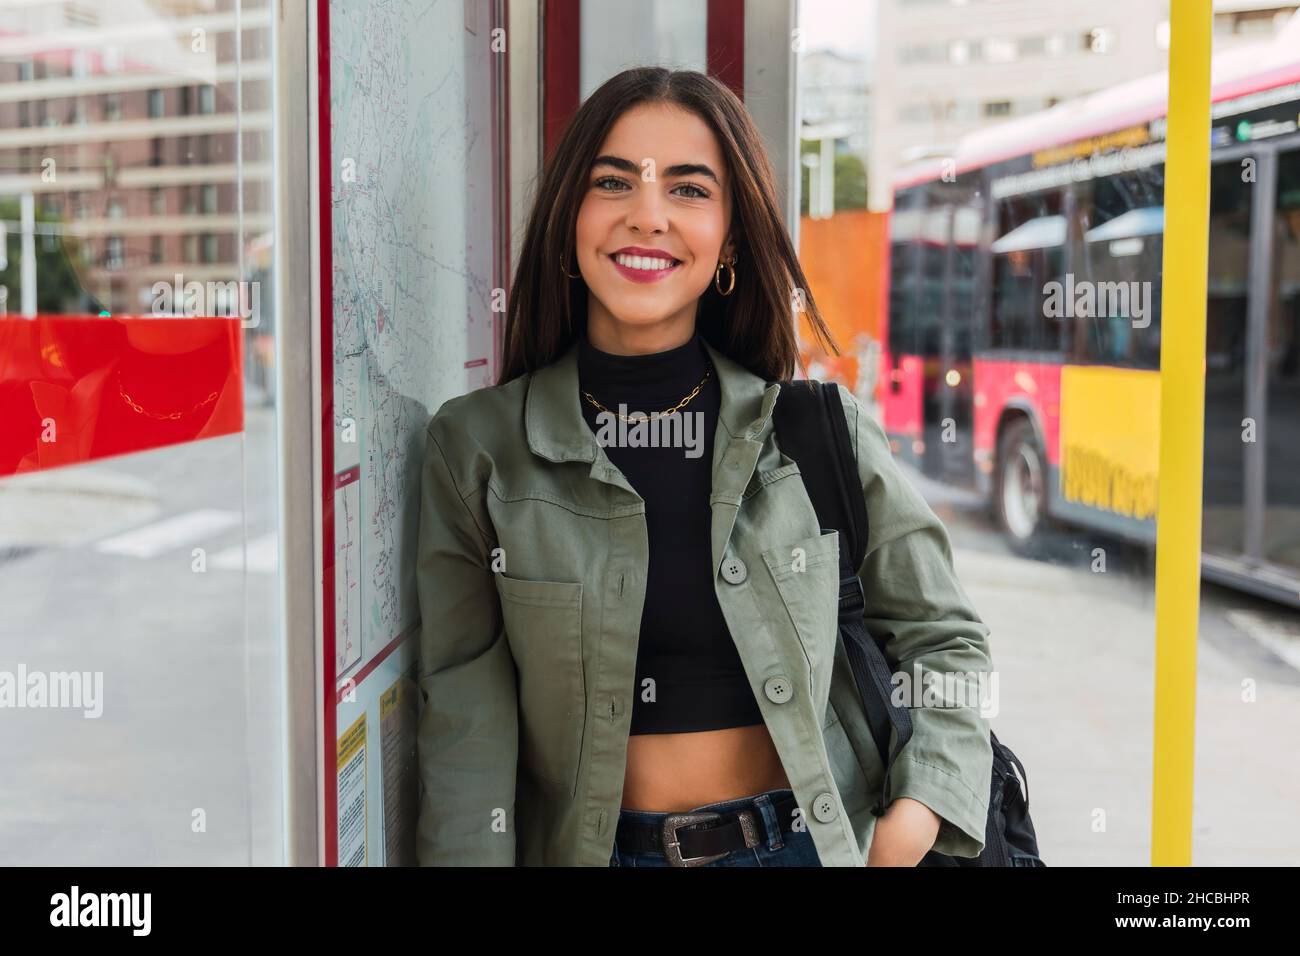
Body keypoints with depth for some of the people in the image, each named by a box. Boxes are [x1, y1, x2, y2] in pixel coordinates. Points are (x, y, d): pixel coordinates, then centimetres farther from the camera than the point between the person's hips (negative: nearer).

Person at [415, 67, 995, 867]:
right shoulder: (477, 447, -6)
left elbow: (944, 642, 4)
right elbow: (466, 726, -8)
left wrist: (904, 835, -8)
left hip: (807, 840, 1)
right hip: (596, 847, 0)